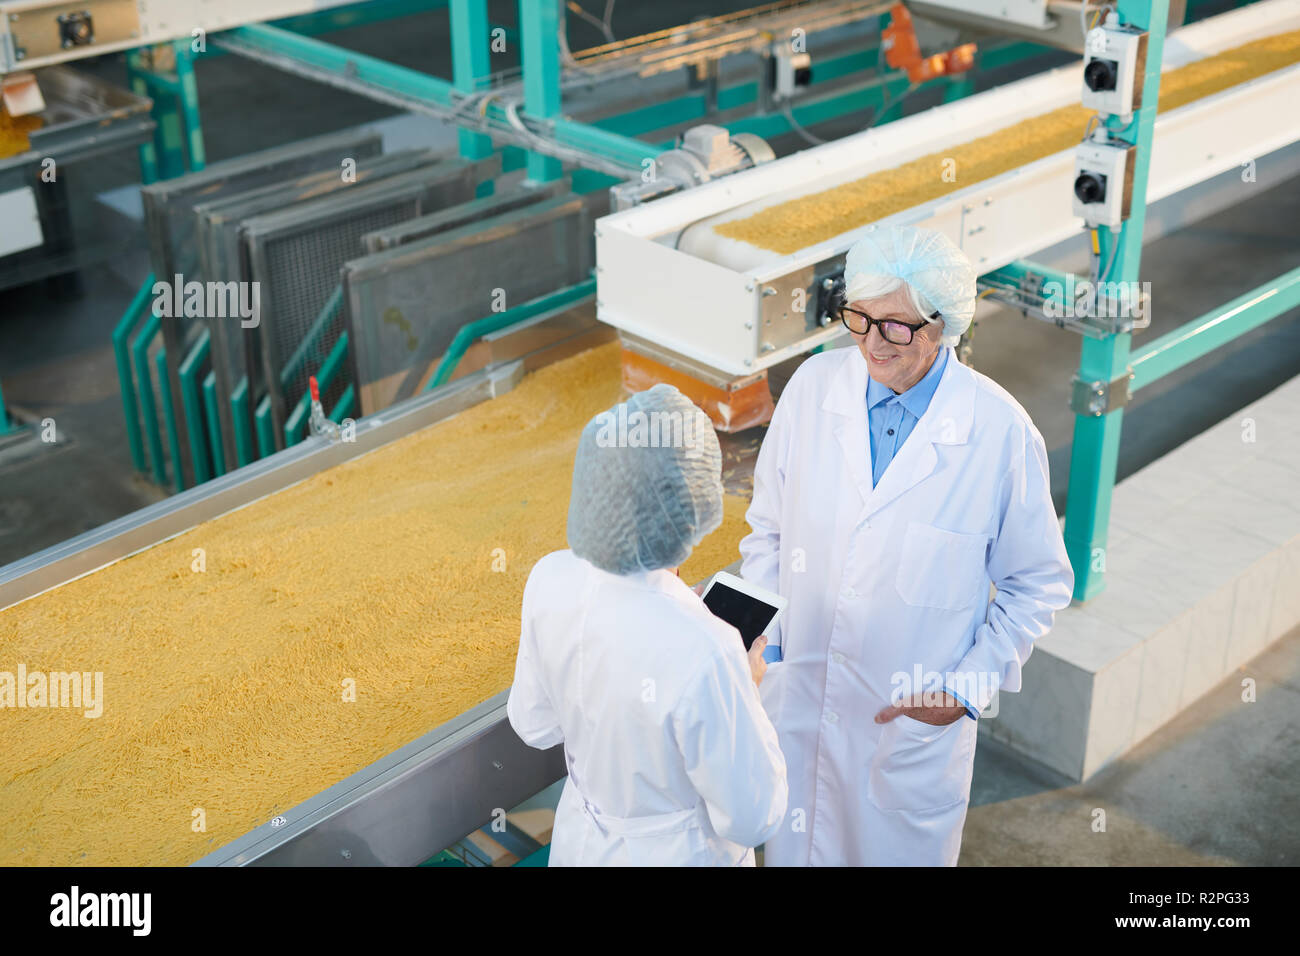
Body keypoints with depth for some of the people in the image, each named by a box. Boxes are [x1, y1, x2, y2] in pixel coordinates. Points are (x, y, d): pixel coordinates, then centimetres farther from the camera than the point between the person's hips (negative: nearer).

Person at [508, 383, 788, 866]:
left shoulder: (549, 580, -19)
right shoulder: (702, 651, -36)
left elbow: (534, 724, -1)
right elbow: (752, 819, -22)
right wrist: (748, 690, -11)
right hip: (675, 853, -5)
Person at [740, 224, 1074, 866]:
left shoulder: (1001, 430, -17)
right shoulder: (813, 386, -9)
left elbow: (1039, 584, -5)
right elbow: (768, 529, 4)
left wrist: (969, 686, -11)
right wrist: (765, 636, -3)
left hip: (916, 720, -2)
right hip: (798, 701, 3)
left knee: (900, 850, 18)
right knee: (794, 848, 21)